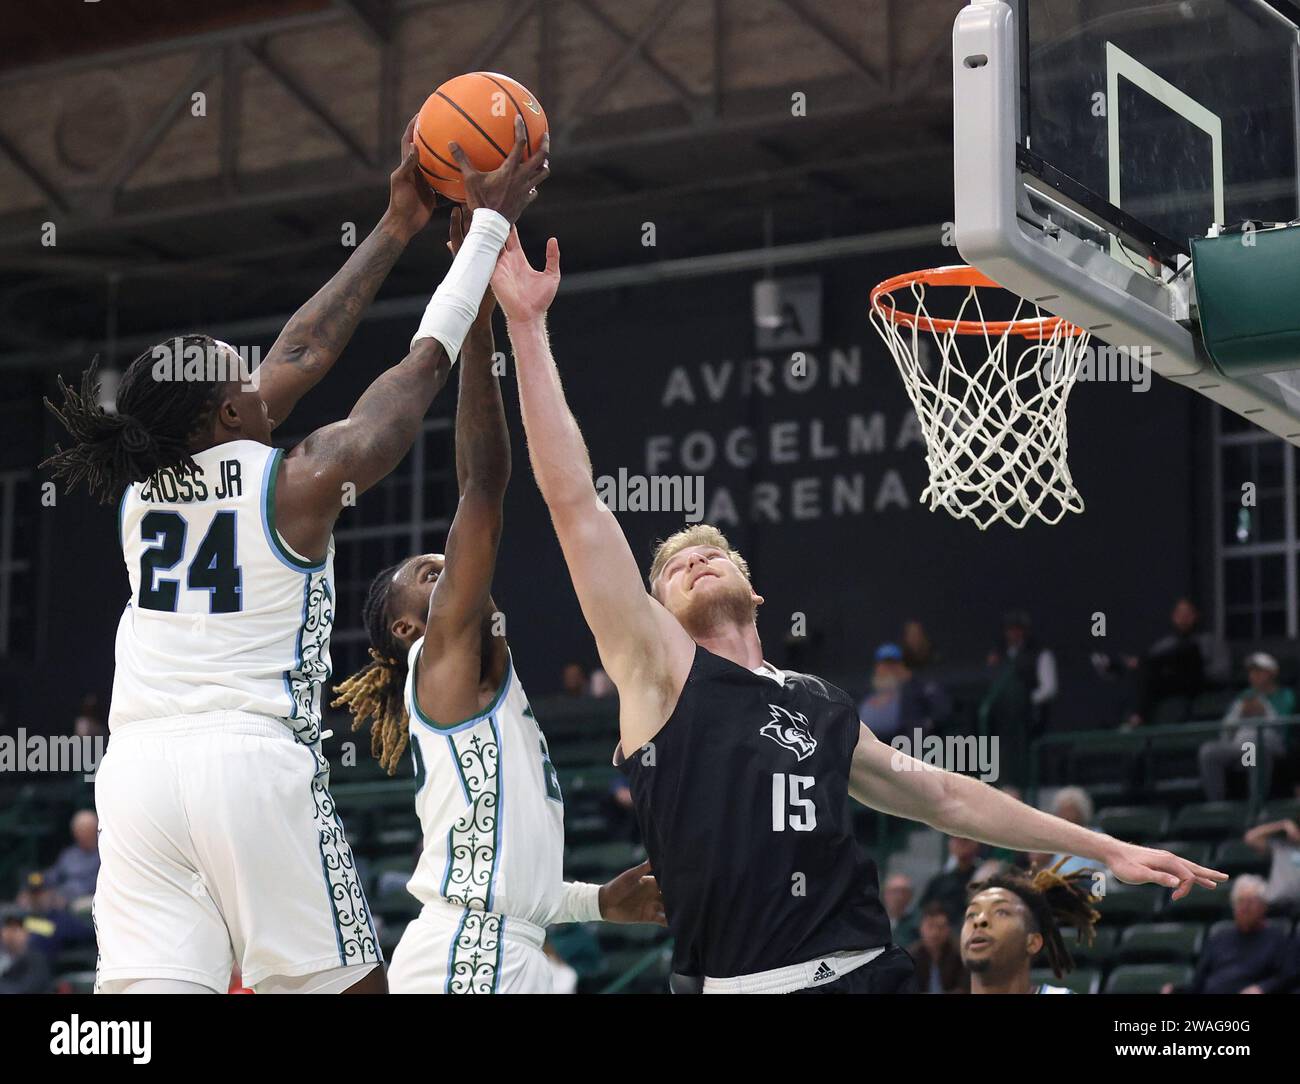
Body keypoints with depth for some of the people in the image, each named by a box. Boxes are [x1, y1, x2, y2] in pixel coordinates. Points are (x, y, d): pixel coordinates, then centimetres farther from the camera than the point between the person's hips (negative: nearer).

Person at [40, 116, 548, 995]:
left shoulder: (140, 486, 16)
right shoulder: (299, 482, -1)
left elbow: (305, 354, 25)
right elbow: (427, 361, 9)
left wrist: (397, 229, 31)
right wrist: (490, 222, 19)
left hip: (136, 767, 5)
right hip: (252, 763, -5)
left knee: (152, 987, -3)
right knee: (346, 985, 5)